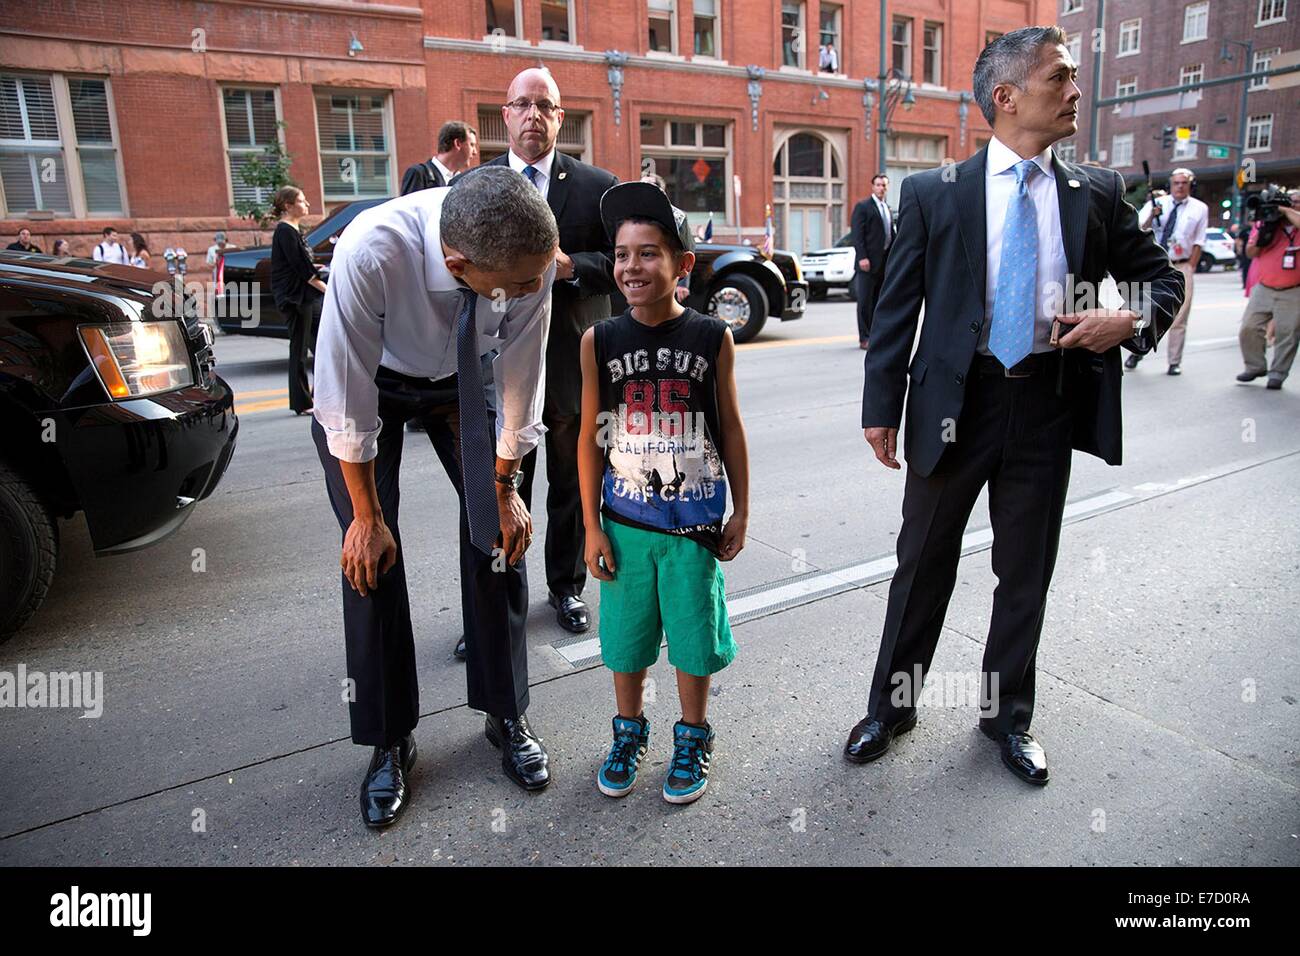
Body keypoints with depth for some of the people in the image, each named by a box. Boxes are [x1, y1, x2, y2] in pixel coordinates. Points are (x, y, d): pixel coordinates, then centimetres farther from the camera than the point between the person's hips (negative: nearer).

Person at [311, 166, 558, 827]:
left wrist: (504, 488, -7)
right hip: (368, 381, -2)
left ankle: (505, 715, 17)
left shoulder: (530, 258, -31)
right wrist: (367, 517, -19)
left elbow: (519, 380, -16)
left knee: (499, 532, -3)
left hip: (460, 378, 3)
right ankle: (389, 740, 14)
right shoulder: (370, 251, -40)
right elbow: (349, 400, -29)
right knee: (372, 556, -6)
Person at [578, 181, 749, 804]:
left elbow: (730, 428, 2)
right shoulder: (599, 341, -4)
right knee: (625, 635, 14)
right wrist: (591, 527, 0)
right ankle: (630, 732, 38)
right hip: (624, 520, 1)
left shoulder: (712, 338, -6)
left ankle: (692, 739, 34)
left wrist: (740, 514, 5)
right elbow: (590, 437, 0)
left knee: (692, 633, 11)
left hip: (694, 520, -1)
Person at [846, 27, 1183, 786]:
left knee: (1026, 572, 13)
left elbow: (1163, 277, 15)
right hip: (954, 401, -2)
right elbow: (897, 304, -2)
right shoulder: (934, 194, -1)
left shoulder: (1098, 193, 6)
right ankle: (893, 705, 28)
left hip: (1048, 405, 2)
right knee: (924, 564, 9)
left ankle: (1008, 715, 33)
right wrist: (881, 407, -7)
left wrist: (1133, 321, -8)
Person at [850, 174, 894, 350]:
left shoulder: (888, 209, 19)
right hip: (869, 262, -7)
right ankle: (864, 338, -2)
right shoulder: (863, 207, -2)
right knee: (865, 301, -4)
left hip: (885, 261, 7)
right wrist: (862, 257, -19)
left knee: (878, 302, 9)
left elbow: (891, 235, 21)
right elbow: (857, 235, -10)